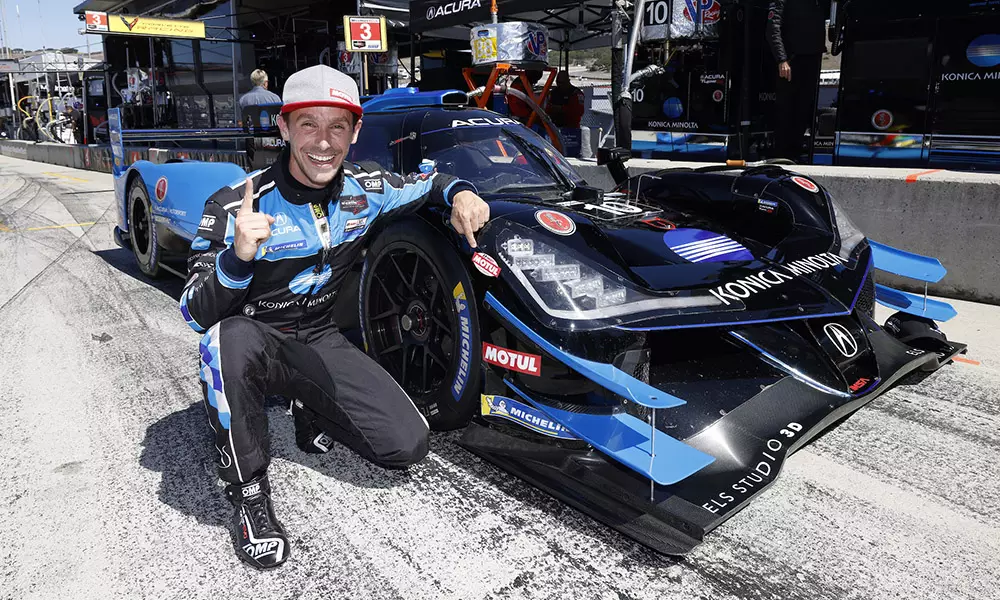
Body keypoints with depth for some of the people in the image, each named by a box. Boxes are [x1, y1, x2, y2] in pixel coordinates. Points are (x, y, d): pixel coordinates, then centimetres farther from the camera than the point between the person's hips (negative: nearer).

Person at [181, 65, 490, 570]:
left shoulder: (366, 191, -8)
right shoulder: (233, 207, -21)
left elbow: (430, 182, 12)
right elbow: (196, 314, -21)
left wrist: (462, 194, -12)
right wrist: (238, 257, -41)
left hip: (320, 343, 3)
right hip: (253, 344, -3)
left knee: (408, 447, -11)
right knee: (230, 339, -41)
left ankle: (311, 410, 19)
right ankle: (248, 496, -17)